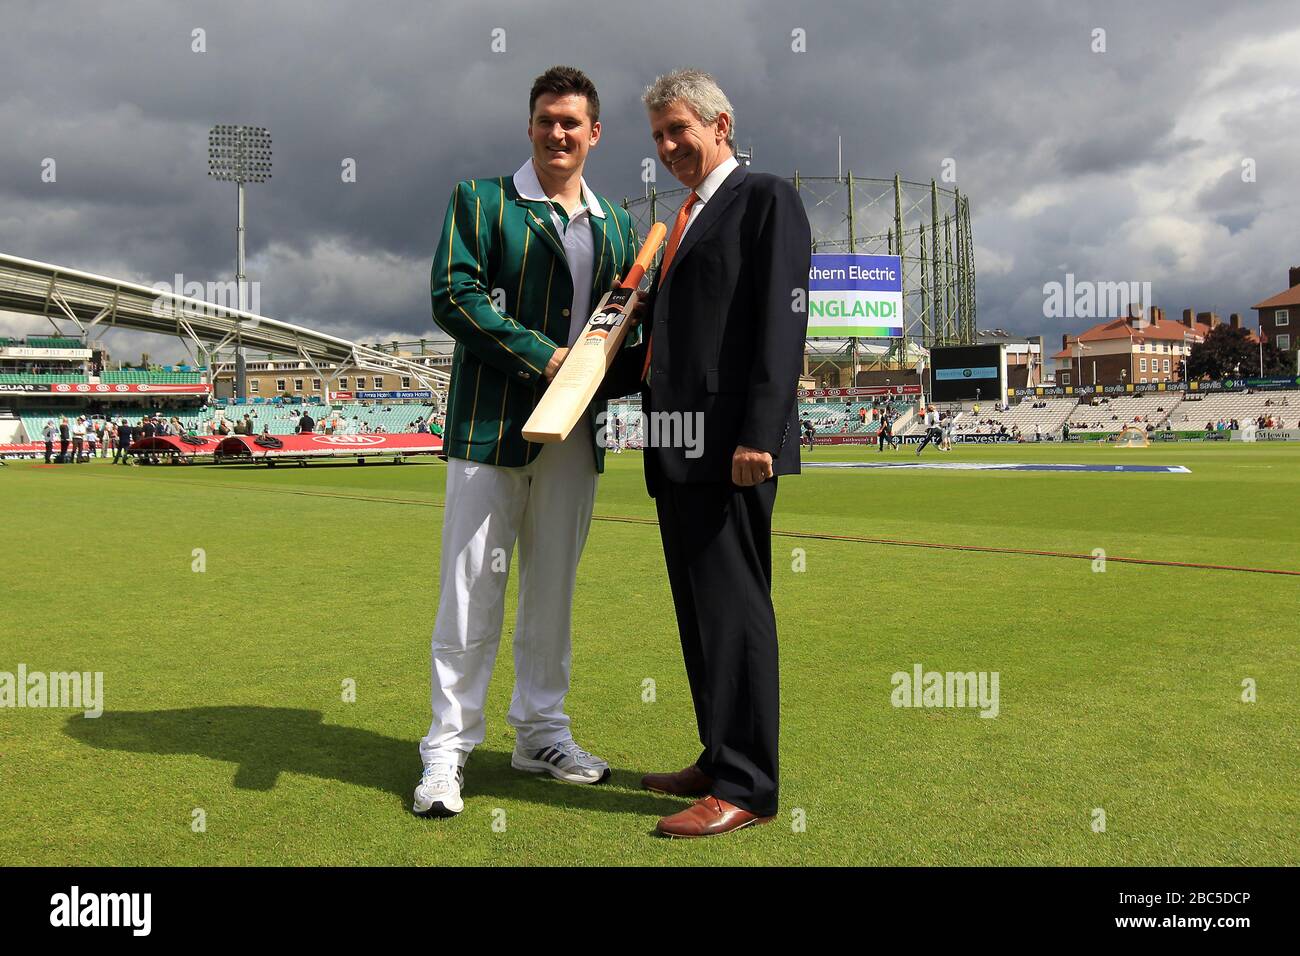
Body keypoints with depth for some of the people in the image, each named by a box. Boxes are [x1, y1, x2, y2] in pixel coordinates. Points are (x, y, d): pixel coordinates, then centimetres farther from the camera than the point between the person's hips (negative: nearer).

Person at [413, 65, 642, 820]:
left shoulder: (617, 224, 16)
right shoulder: (481, 200, 3)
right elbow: (454, 296, -9)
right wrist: (544, 358, -16)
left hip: (575, 433, 5)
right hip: (493, 425, -4)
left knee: (554, 590, 11)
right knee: (472, 590, -2)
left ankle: (541, 734, 24)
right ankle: (448, 749, 8)